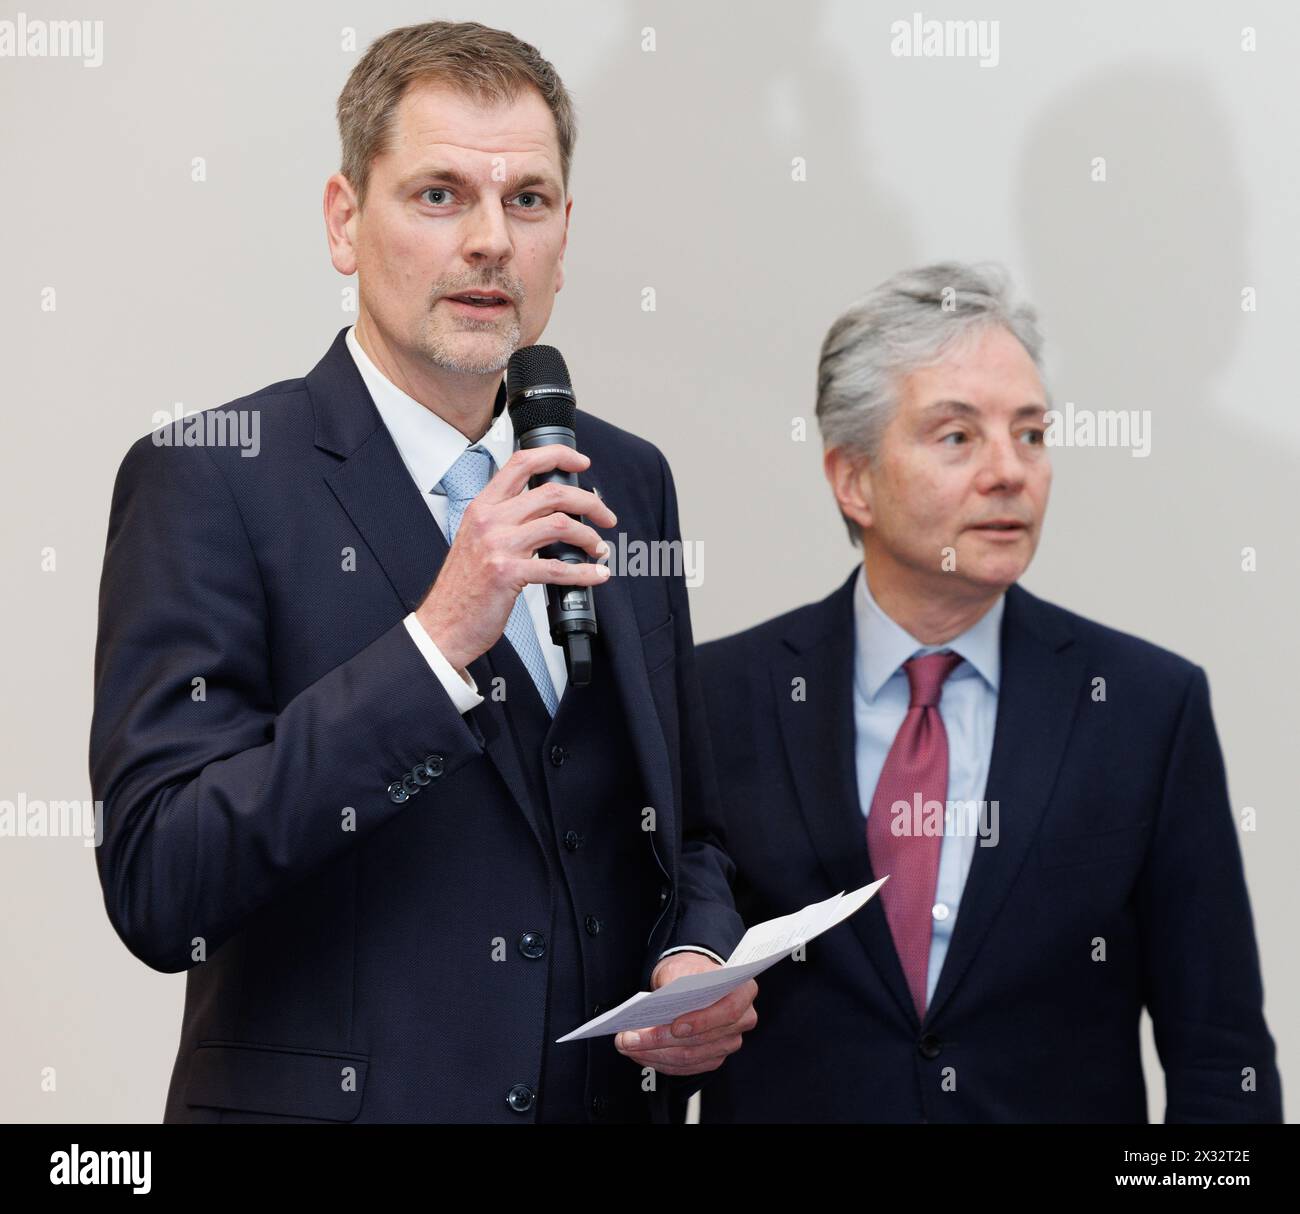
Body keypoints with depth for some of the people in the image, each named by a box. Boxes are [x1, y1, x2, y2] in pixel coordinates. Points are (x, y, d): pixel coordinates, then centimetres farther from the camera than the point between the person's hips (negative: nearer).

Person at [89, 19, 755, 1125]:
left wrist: (699, 961, -6)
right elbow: (156, 891, -21)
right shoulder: (208, 483, -12)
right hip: (330, 1095, -5)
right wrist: (436, 642, -27)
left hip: (615, 1095, 5)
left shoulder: (625, 483, 5)